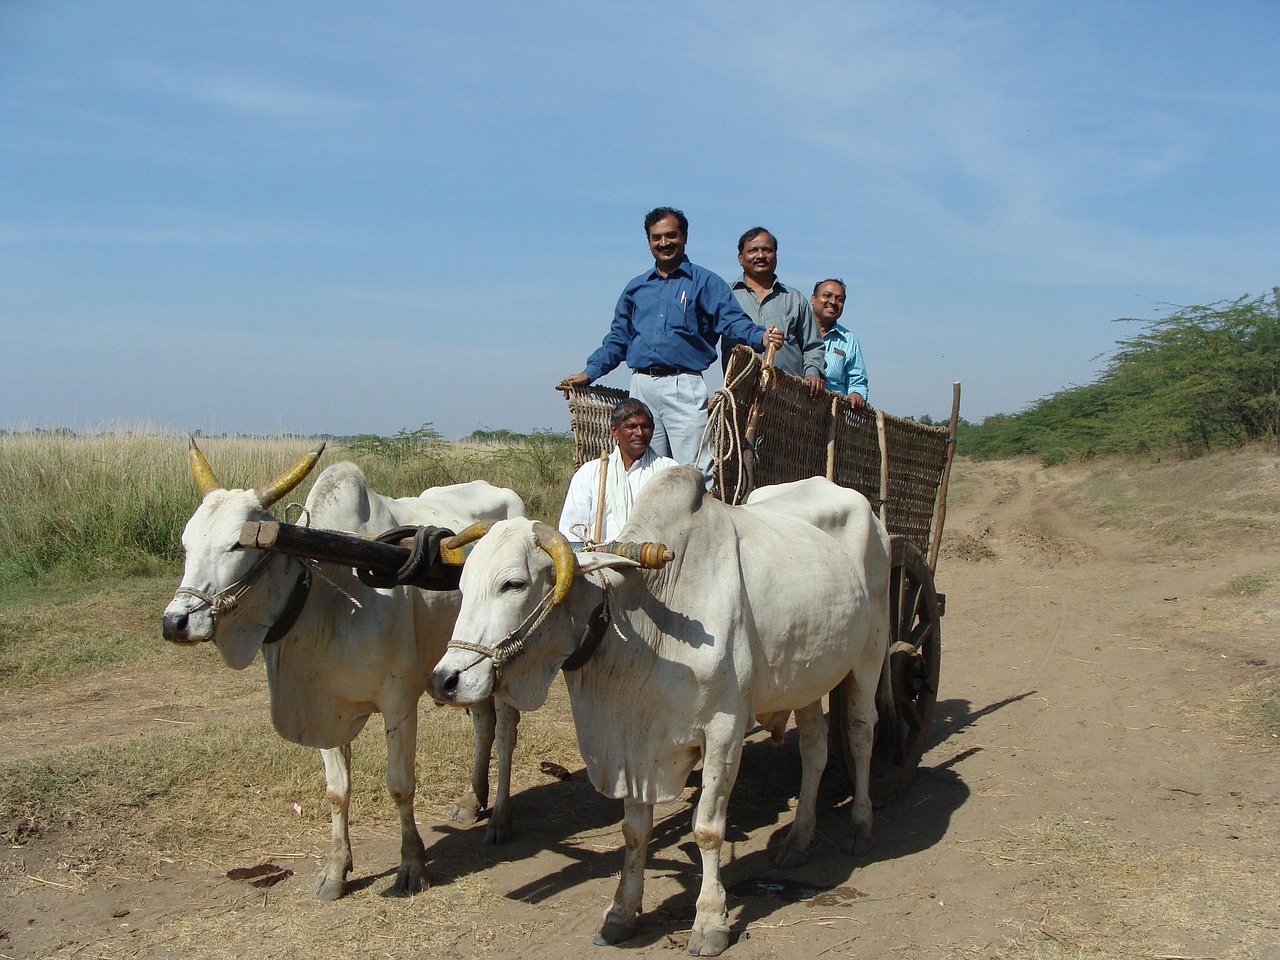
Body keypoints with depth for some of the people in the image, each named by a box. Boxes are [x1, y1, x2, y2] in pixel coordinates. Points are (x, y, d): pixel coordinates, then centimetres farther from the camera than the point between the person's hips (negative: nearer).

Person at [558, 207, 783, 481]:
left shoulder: (705, 282, 6)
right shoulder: (636, 288, 20)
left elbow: (733, 321, -5)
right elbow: (618, 338, 23)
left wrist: (761, 338, -25)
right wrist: (588, 373, 14)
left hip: (683, 386, -5)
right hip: (641, 386, 5)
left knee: (694, 473, -11)